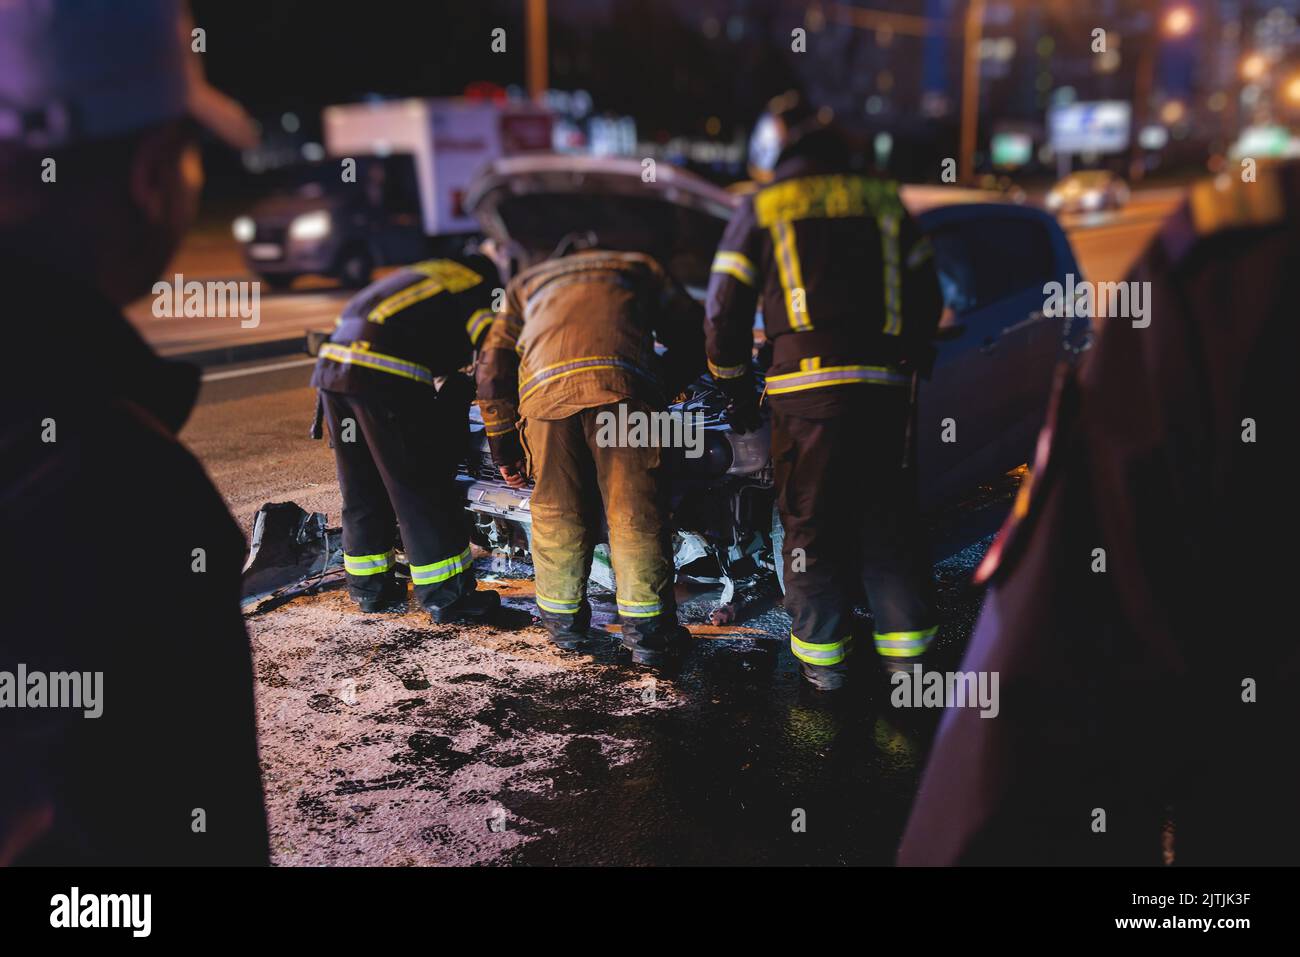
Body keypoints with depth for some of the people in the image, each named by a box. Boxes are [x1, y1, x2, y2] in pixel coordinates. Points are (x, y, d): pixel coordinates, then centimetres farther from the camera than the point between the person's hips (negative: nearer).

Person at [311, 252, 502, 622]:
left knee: (361, 490, 18)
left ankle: (368, 586, 28)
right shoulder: (482, 291, 5)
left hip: (333, 359, 8)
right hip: (385, 373, -8)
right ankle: (446, 597, 8)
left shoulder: (439, 273, 29)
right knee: (424, 490, 1)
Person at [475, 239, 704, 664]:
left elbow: (492, 371, 30)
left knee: (556, 511, 13)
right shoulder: (639, 267, 38)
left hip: (544, 386, 2)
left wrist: (503, 449, 34)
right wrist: (662, 387, 40)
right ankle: (647, 630, 6)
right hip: (622, 383, -1)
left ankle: (561, 617, 26)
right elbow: (692, 339, 28)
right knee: (635, 510, 3)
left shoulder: (527, 283, 40)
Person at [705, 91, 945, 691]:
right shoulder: (884, 201, 15)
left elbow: (725, 310, 4)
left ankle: (822, 655, 11)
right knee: (889, 517, 11)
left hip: (805, 388, -2)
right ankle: (906, 644, 16)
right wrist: (908, 363, 26)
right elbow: (926, 297, 17)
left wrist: (735, 387, 14)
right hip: (884, 386, 3)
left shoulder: (762, 208, 7)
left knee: (811, 523, 6)